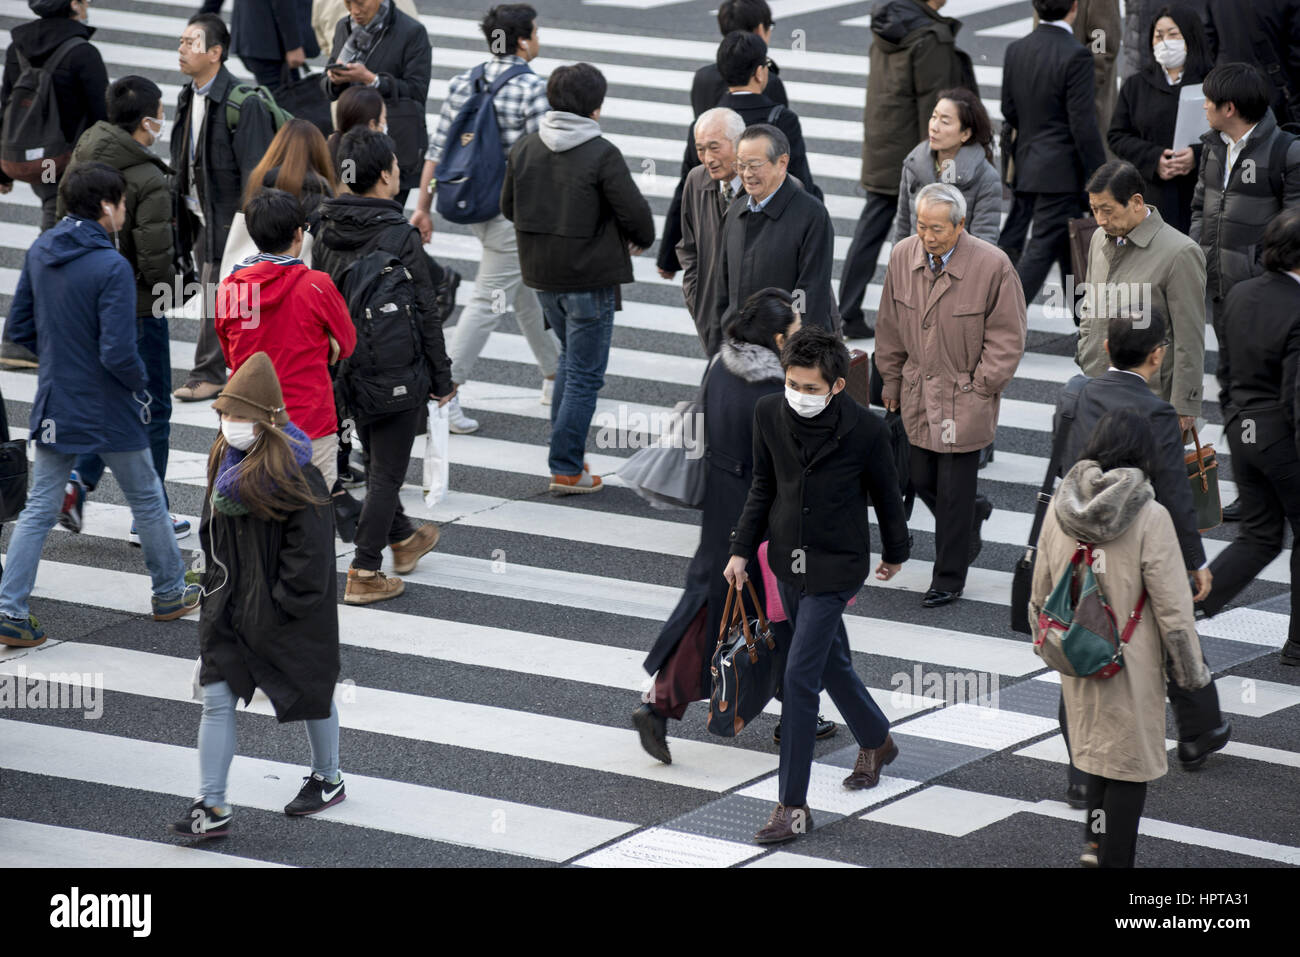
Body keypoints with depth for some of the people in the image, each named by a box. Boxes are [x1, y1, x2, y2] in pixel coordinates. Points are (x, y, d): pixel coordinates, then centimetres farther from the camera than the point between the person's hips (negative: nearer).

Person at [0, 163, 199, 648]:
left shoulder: (39, 253, -1)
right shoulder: (112, 267, -23)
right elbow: (119, 353, -26)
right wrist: (142, 384, -7)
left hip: (54, 407, 5)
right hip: (110, 409, -5)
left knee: (39, 509, 9)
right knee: (147, 502, 15)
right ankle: (170, 594, 30)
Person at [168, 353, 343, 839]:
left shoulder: (295, 477, -22)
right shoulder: (224, 463, 3)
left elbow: (310, 549, -20)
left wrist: (285, 607, -18)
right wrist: (214, 585, 11)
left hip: (284, 612, -7)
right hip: (230, 606, 7)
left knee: (310, 690, 14)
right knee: (216, 698, -1)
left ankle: (328, 778, 36)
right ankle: (211, 807, 1)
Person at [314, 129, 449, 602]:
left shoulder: (327, 234, -1)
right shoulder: (400, 238, -20)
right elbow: (426, 314, -15)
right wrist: (442, 380, -5)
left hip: (348, 370, 7)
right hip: (397, 375, -7)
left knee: (377, 462, 24)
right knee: (386, 473, 2)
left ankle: (403, 538, 43)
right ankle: (365, 573, 3)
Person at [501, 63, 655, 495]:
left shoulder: (524, 148, 0)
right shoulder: (601, 155, -17)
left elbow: (508, 207, 10)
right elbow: (635, 212, -16)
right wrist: (641, 240, 6)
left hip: (542, 274, 6)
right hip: (591, 276, -6)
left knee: (570, 357, 25)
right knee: (585, 374, 3)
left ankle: (565, 451, 25)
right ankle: (567, 469, 4)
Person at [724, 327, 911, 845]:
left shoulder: (864, 429, -18)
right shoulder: (769, 414, -7)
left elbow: (884, 491, -1)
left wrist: (895, 553, 12)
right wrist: (742, 549, 6)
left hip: (835, 566, -5)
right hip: (788, 559, 5)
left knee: (800, 676, -10)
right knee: (830, 661, 21)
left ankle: (793, 806, -5)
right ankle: (875, 740, 49)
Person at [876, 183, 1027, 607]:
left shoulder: (992, 265, -16)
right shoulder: (902, 257, -2)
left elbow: (1007, 336, -8)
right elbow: (890, 326, 11)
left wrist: (979, 388, -9)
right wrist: (891, 380, 13)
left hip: (965, 397, -5)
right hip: (918, 393, 5)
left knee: (954, 491, 0)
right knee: (922, 479, 11)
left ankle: (948, 579, 14)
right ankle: (974, 514, 42)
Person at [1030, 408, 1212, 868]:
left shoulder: (1061, 507, -5)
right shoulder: (1148, 517, -20)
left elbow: (1041, 589, 7)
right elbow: (1172, 604, -15)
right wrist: (1192, 669, -3)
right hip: (1131, 661, -5)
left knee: (1094, 740, 24)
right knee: (1129, 760, 7)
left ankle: (1095, 839, 19)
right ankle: (1114, 856, 11)